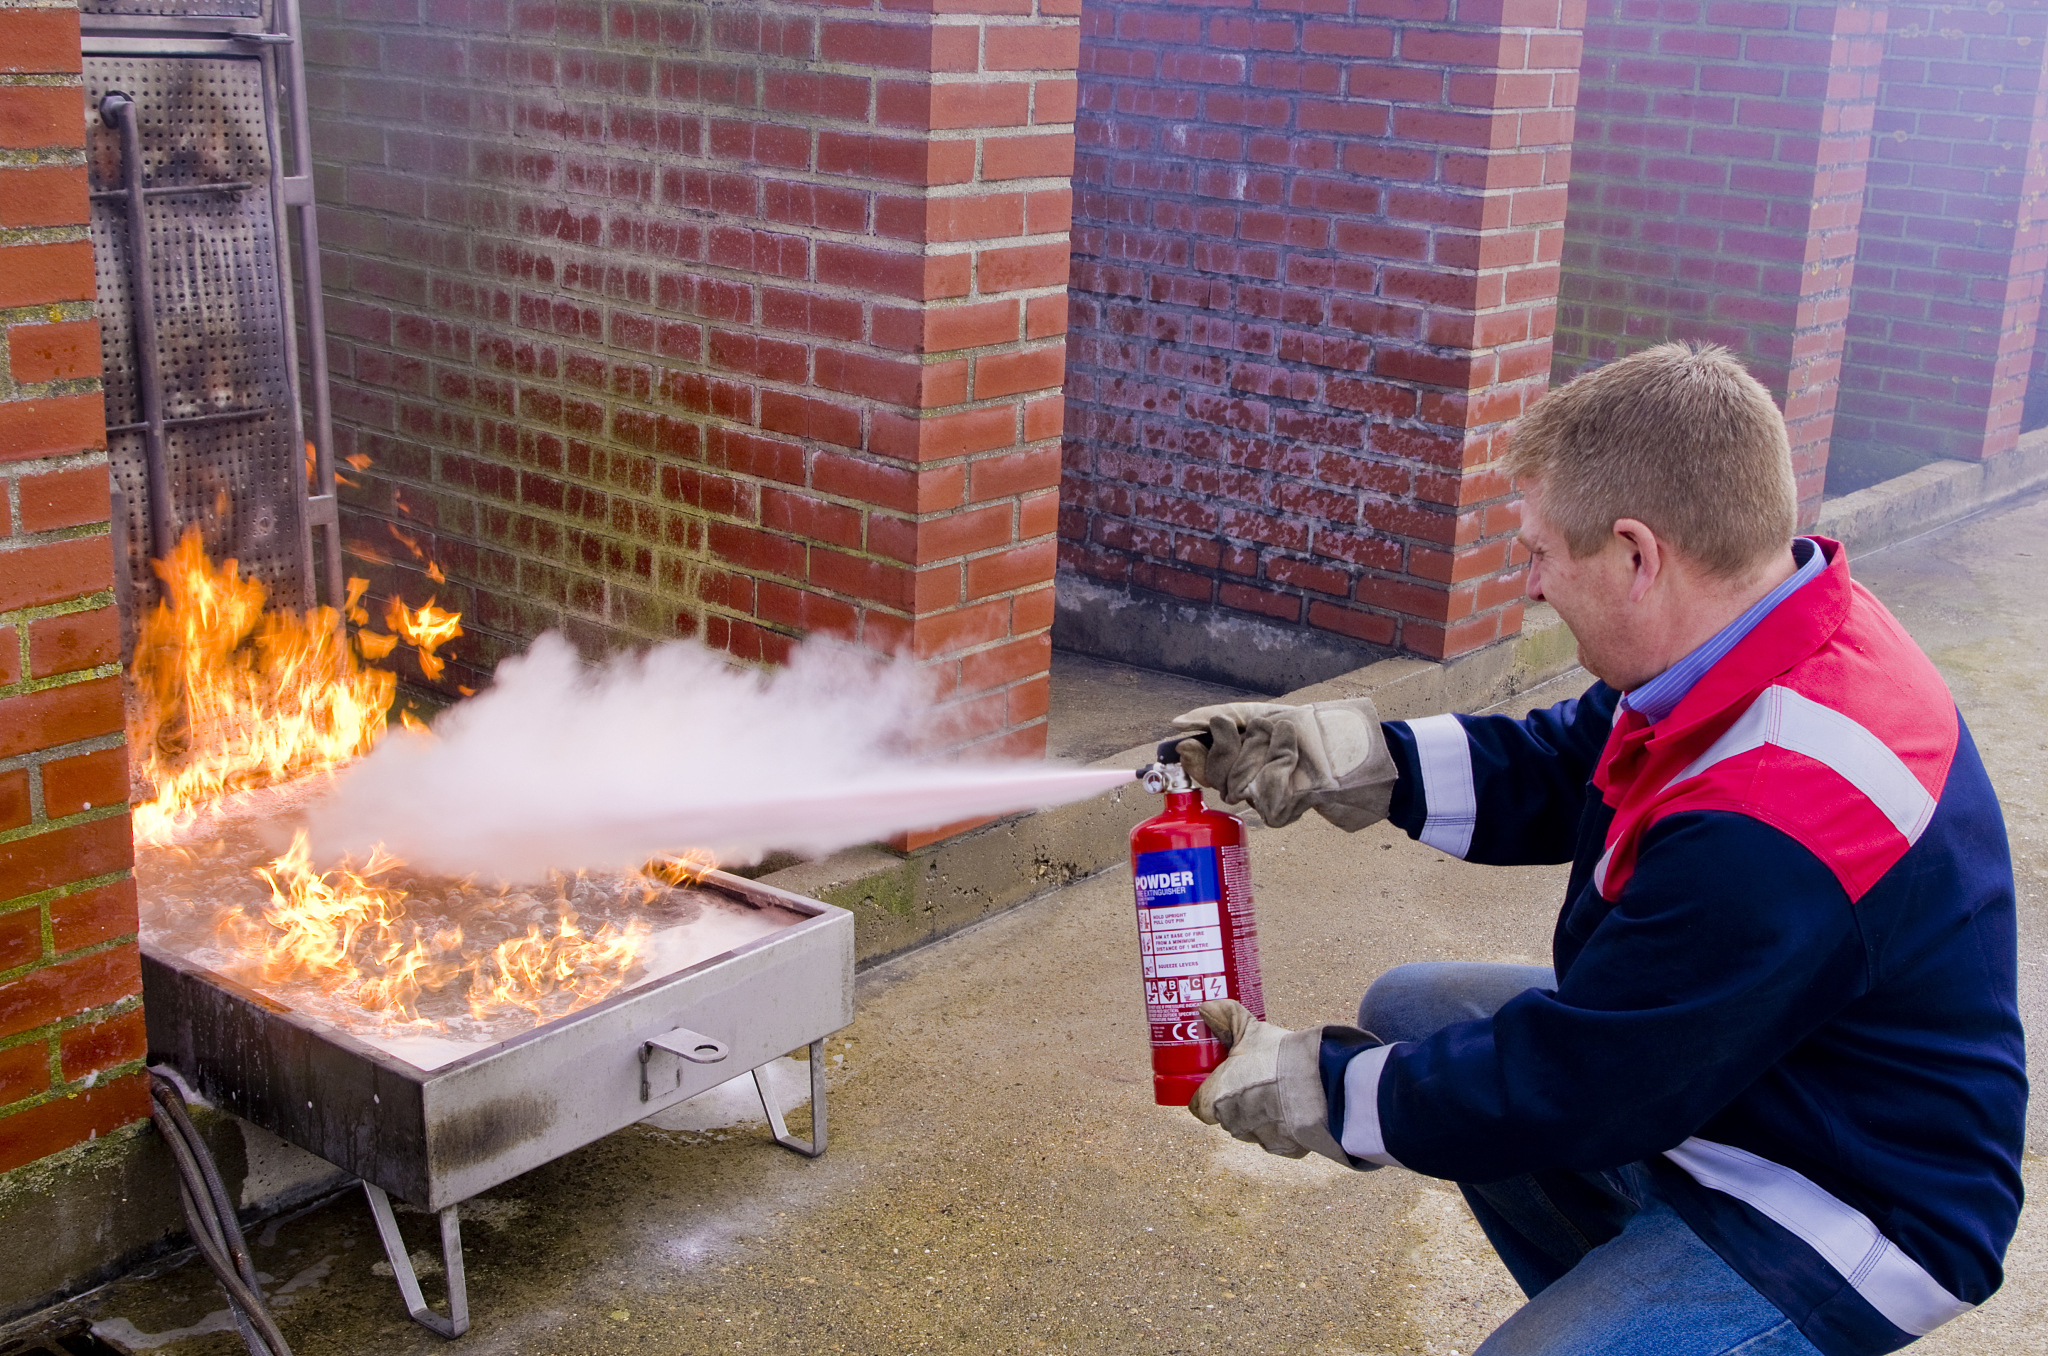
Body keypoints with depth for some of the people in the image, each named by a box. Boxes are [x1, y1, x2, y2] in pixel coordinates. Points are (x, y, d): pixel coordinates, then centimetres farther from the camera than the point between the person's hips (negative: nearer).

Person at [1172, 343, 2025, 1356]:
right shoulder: (1773, 637, -9)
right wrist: (1361, 761, -4)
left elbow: (1563, 1087, -27)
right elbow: (1563, 770, 7)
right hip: (1709, 1071, 9)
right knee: (1406, 1006, 12)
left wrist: (1316, 1089, -15)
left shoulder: (1772, 842, -37)